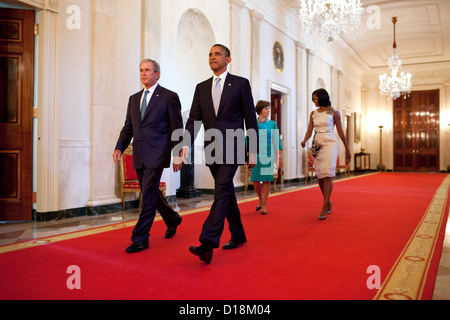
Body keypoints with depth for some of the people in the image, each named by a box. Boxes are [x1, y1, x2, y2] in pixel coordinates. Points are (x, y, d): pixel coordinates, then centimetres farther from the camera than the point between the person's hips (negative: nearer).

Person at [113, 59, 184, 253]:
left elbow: (177, 128, -3)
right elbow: (128, 127, 16)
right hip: (139, 156, 7)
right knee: (151, 193, 15)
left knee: (148, 195, -8)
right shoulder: (134, 99, 17)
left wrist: (178, 156, -7)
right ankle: (172, 219, 38)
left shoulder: (169, 97, -1)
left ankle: (140, 238, 0)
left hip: (157, 153, -7)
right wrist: (119, 147, 1)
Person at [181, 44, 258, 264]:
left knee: (222, 191, -15)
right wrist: (187, 144, -10)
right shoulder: (202, 87, 14)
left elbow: (250, 119, 1)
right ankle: (238, 235, 29)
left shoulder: (240, 83, 2)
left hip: (231, 147, -5)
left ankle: (208, 243, -19)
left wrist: (253, 151, -2)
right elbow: (194, 119, 7)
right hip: (211, 149, 5)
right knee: (226, 192, 14)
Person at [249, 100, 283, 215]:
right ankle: (260, 199, 26)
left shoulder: (272, 124, 4)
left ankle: (264, 204, 10)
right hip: (256, 154, 1)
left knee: (266, 179, 0)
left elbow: (277, 141, 5)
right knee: (255, 179, 0)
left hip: (268, 154, 0)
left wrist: (279, 157, 1)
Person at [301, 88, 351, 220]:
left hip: (330, 143, -5)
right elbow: (309, 130, 7)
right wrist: (304, 140, -14)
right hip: (317, 144, 5)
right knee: (320, 175, 4)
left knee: (328, 173, -15)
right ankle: (328, 202, 24)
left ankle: (324, 207, -15)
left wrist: (347, 149, 6)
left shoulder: (333, 112, 1)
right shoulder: (313, 113, 13)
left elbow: (340, 131, 3)